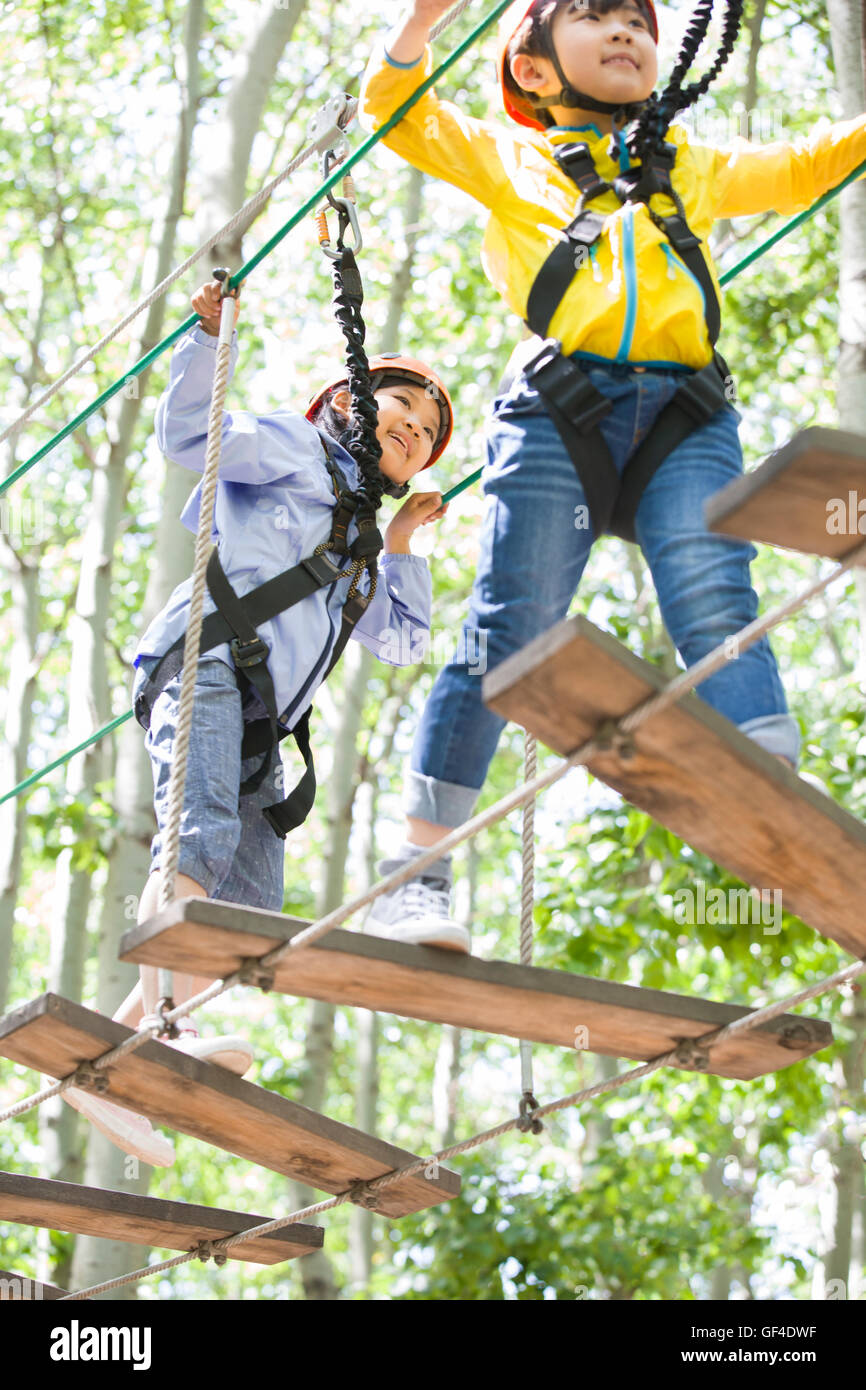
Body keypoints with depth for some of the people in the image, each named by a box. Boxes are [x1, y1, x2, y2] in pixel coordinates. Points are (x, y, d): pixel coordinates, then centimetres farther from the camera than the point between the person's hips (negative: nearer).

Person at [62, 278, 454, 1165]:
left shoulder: (356, 545, 36)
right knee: (202, 829, -31)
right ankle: (167, 1024, -48)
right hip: (207, 660, -8)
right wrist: (209, 337, -3)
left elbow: (400, 641, 38)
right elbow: (186, 431, 5)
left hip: (259, 721, 8)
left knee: (249, 908, -6)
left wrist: (402, 543, 34)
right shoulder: (295, 447, 16)